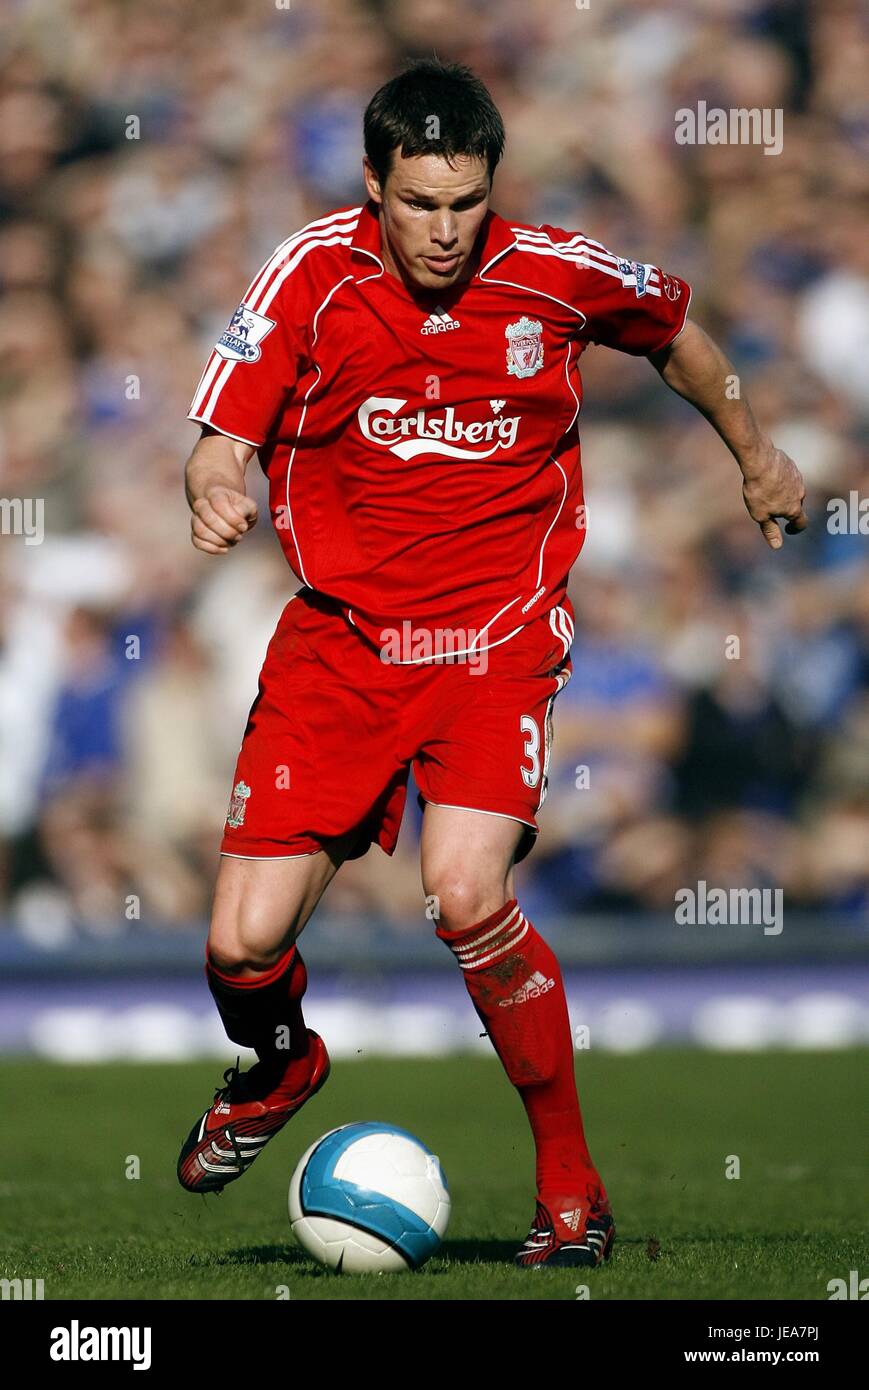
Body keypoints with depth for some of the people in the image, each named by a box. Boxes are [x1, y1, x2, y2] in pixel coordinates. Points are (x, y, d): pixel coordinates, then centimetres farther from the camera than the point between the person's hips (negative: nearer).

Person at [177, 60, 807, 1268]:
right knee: (245, 948, -6)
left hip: (498, 635, -1)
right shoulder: (314, 273, -9)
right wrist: (213, 490, -37)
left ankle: (571, 1186, -6)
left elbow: (673, 328, 15)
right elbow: (219, 439, -13)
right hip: (339, 635, 1)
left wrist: (754, 453, 27)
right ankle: (281, 1068, 33)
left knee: (466, 894, -26)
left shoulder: (556, 274, -7)